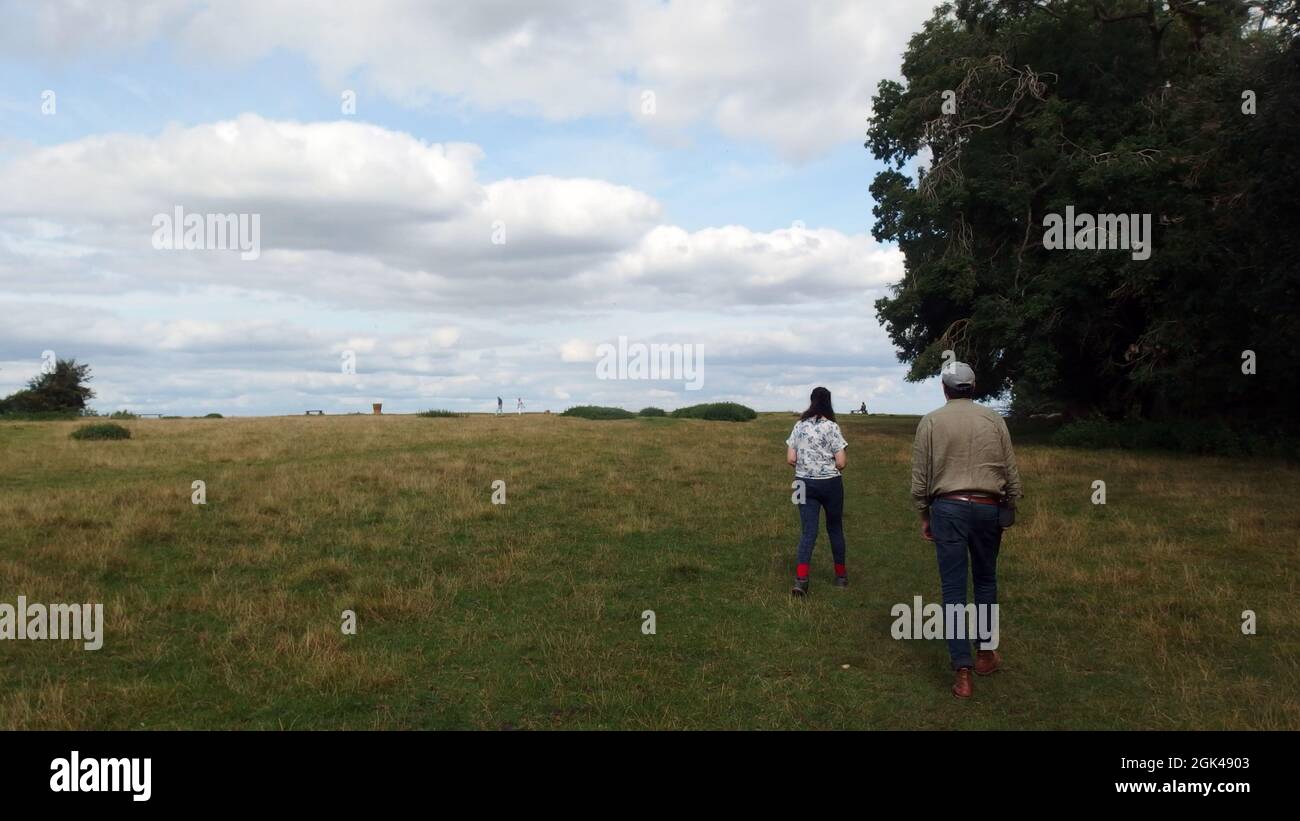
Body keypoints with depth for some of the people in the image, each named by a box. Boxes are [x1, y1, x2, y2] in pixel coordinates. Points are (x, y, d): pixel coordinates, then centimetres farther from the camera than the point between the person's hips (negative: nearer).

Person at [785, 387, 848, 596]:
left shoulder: (799, 426, 0)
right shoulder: (832, 427, -10)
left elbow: (790, 459, -2)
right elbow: (841, 463, -12)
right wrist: (830, 467, 9)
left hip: (805, 483, 2)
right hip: (830, 483, -2)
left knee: (808, 532, 3)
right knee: (835, 529, 15)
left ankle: (800, 580, -11)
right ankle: (841, 575, 28)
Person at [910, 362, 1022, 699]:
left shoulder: (931, 422, 0)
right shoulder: (993, 419, 4)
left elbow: (920, 476, 1)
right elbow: (1011, 473, 6)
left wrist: (924, 516, 11)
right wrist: (1008, 511, 16)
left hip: (948, 507, -2)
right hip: (988, 507, 2)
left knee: (953, 588, 1)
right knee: (986, 581, 19)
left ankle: (963, 671, -1)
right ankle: (985, 654, 30)